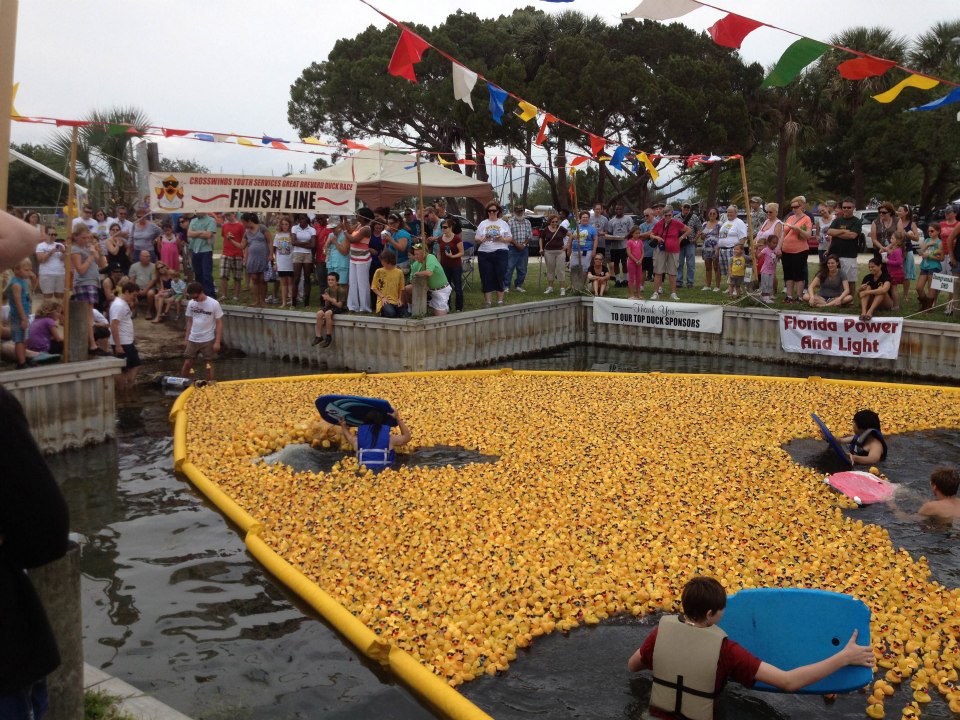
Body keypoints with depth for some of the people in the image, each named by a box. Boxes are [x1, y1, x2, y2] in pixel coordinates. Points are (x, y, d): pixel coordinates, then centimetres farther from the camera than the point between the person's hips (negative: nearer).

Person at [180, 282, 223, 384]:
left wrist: (217, 341, -11)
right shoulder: (191, 304, 0)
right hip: (192, 339, 3)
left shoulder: (214, 304, -12)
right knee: (187, 362, 5)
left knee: (209, 364, 4)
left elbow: (219, 323, -8)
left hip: (208, 340, -3)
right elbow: (189, 321, 11)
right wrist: (186, 338, 9)